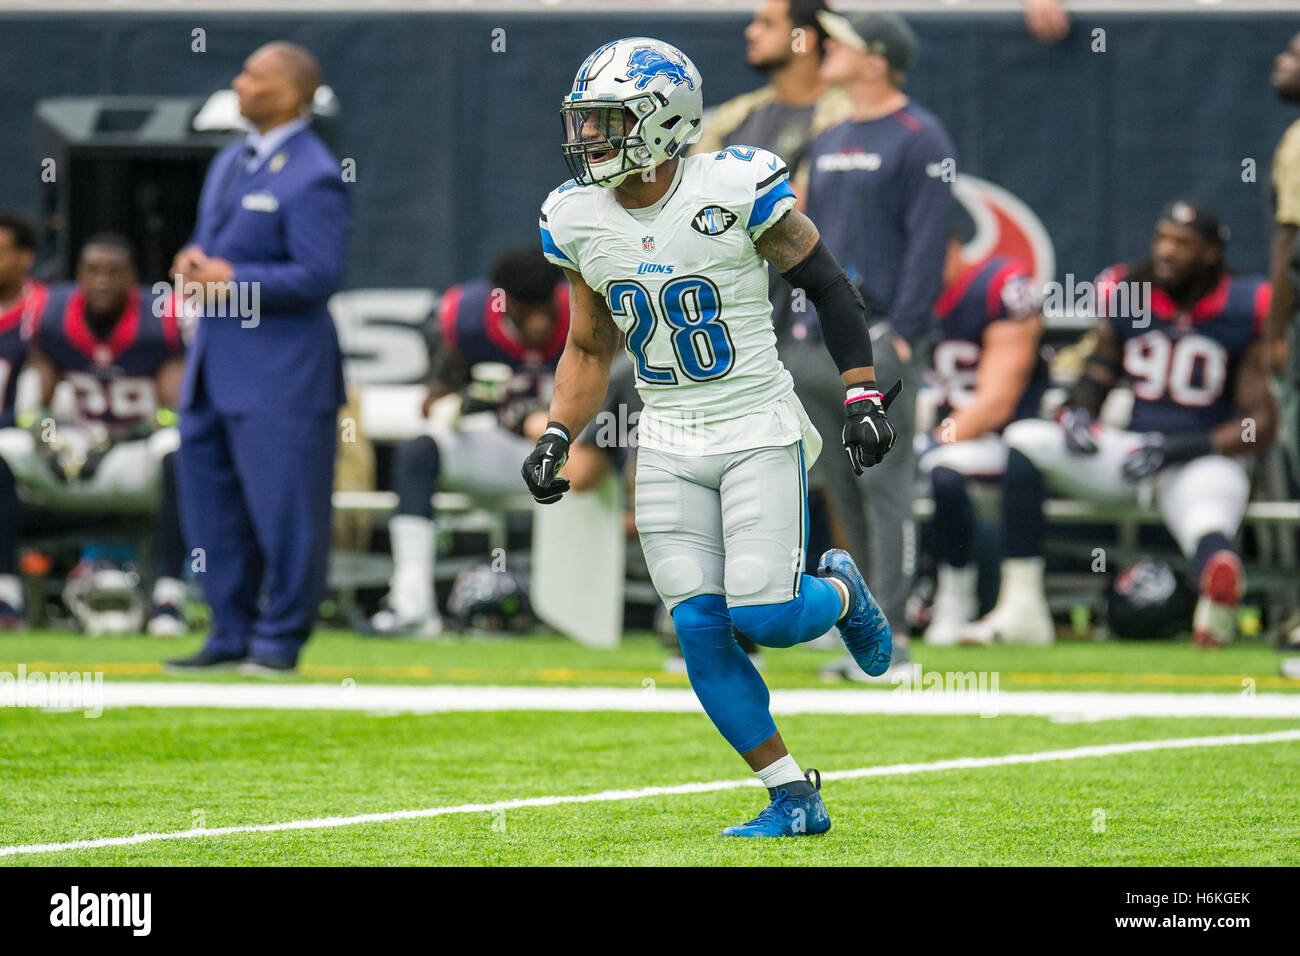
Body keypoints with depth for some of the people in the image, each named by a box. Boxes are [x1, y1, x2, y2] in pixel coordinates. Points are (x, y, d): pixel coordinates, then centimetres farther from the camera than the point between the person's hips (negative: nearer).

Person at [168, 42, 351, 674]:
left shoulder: (312, 178, -13)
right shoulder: (229, 163, 16)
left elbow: (320, 276, -18)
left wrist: (232, 279, -19)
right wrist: (192, 261, 1)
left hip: (279, 374, -9)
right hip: (215, 365, 9)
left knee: (282, 504, -4)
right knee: (210, 501, 11)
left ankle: (280, 638, 4)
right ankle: (232, 633, 20)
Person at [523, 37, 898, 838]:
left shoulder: (736, 191, -15)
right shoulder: (580, 220, 1)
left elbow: (829, 286, -5)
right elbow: (589, 350, 14)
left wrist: (864, 397, -8)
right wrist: (556, 440, 2)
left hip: (759, 431, -5)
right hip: (669, 448, 5)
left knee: (764, 617, -14)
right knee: (702, 630, -5)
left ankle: (842, 593, 22)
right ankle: (793, 800, 6)